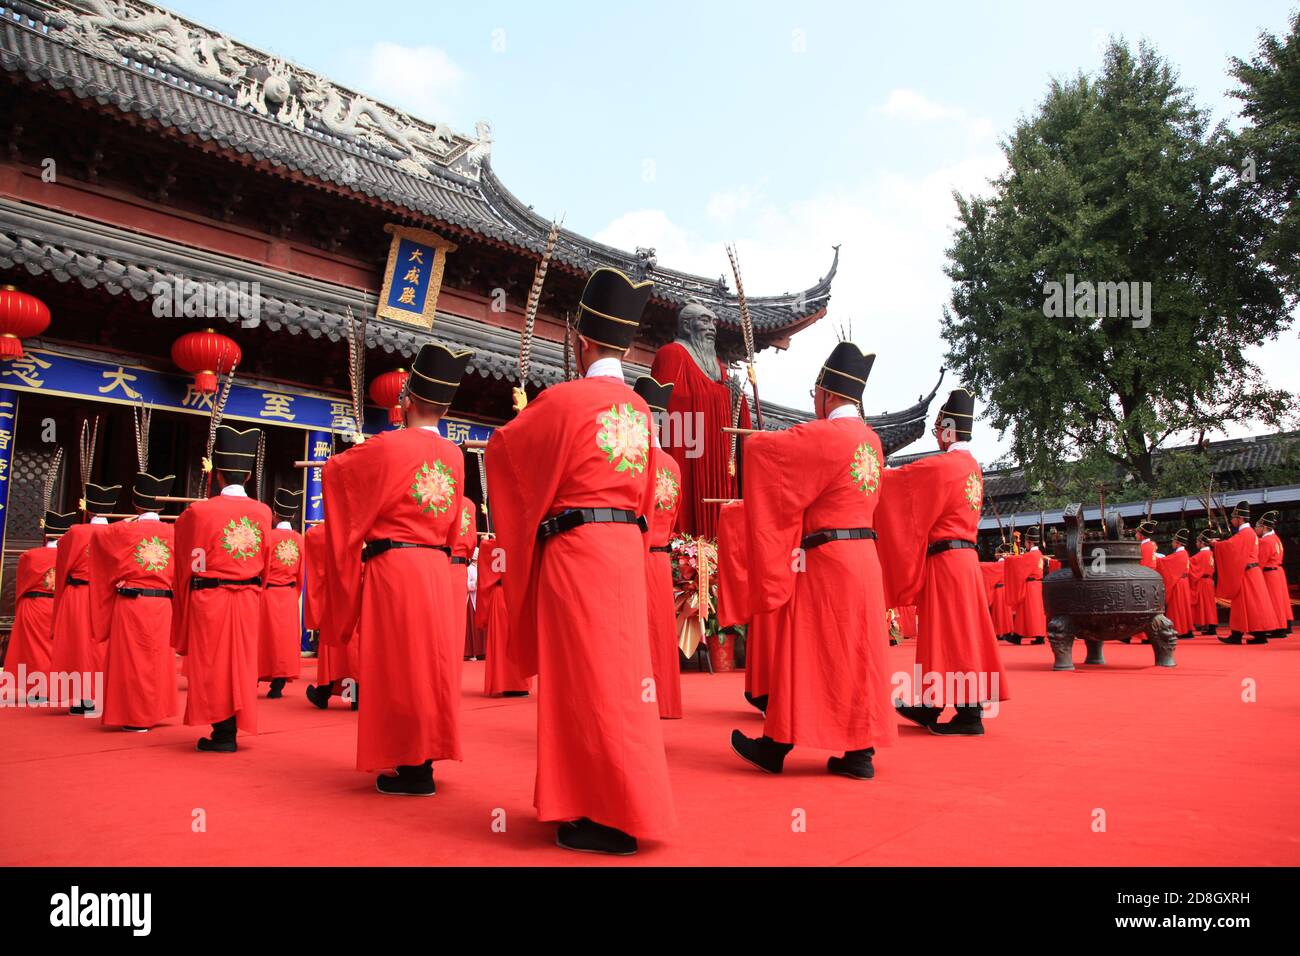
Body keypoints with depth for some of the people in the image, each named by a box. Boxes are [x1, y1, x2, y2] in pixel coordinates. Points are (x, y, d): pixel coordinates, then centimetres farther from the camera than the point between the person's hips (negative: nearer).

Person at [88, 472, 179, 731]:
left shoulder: (122, 531, -5)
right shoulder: (173, 532, -1)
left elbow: (98, 535, 15)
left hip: (131, 604, -2)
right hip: (163, 605, 2)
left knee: (132, 659, 5)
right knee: (157, 658, 13)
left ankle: (135, 718, 8)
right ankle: (154, 712, 21)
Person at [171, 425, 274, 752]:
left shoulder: (198, 511, -11)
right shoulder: (262, 512, -3)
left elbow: (187, 564, 2)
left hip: (209, 599, -3)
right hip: (248, 600, 3)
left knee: (213, 663, 5)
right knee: (241, 662, 10)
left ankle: (223, 734, 8)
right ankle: (231, 730, 15)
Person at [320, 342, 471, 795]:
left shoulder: (387, 446, -10)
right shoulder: (455, 456, 6)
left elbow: (334, 471, 6)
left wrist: (359, 454, 24)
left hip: (393, 569, -5)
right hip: (437, 569, 6)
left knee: (398, 665, 1)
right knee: (428, 661, 12)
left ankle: (412, 770, 6)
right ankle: (423, 760, 20)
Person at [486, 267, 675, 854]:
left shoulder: (564, 398, -9)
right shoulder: (640, 409, 11)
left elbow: (503, 449, 5)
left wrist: (527, 420, 23)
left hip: (575, 548, -7)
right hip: (626, 546, 7)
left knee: (591, 678, -1)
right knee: (617, 673, 14)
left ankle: (616, 820, 4)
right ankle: (616, 800, 26)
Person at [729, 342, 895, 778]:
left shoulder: (822, 434, -14)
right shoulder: (870, 439, 11)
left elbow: (757, 447, -11)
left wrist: (758, 439, 11)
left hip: (825, 560, -7)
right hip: (863, 558, 7)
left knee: (807, 652, 0)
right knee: (858, 652, 9)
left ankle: (778, 745, 11)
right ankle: (860, 753, 14)